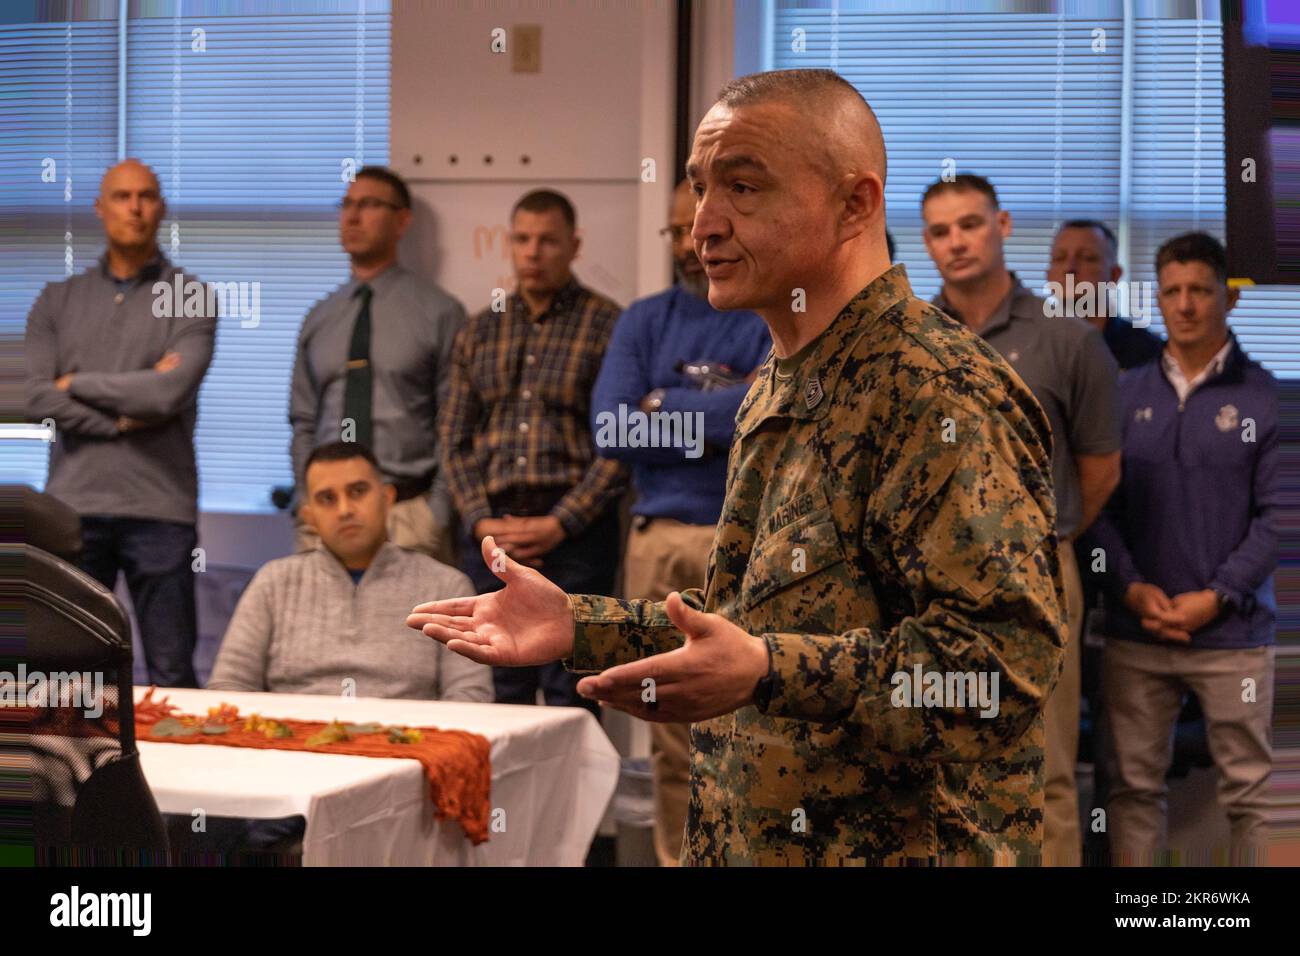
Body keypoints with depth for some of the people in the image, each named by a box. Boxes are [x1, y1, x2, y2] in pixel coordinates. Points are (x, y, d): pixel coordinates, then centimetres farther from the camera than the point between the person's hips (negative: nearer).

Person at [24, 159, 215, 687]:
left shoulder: (190, 298, 4)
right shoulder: (58, 301, 12)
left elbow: (169, 393, -11)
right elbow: (37, 399, 0)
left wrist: (79, 383, -1)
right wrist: (124, 418, -7)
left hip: (159, 508, -2)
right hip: (72, 505, 2)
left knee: (171, 673, -1)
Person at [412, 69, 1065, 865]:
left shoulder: (943, 392, -18)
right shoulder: (780, 391, 13)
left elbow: (1011, 652, -26)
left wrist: (767, 673, -33)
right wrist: (580, 626, 9)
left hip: (905, 846, -8)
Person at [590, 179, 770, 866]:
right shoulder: (643, 322, 12)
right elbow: (611, 429, -1)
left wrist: (663, 406, -5)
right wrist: (719, 412, -6)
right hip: (661, 539, 3)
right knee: (671, 736, 6)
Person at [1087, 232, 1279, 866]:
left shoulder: (1263, 397, -1)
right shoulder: (1127, 395, 9)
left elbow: (1275, 513, -5)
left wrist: (1217, 597, -12)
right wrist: (1131, 587, -7)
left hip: (1232, 632, -3)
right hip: (1135, 630, 3)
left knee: (1250, 790, 2)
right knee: (1133, 784, 7)